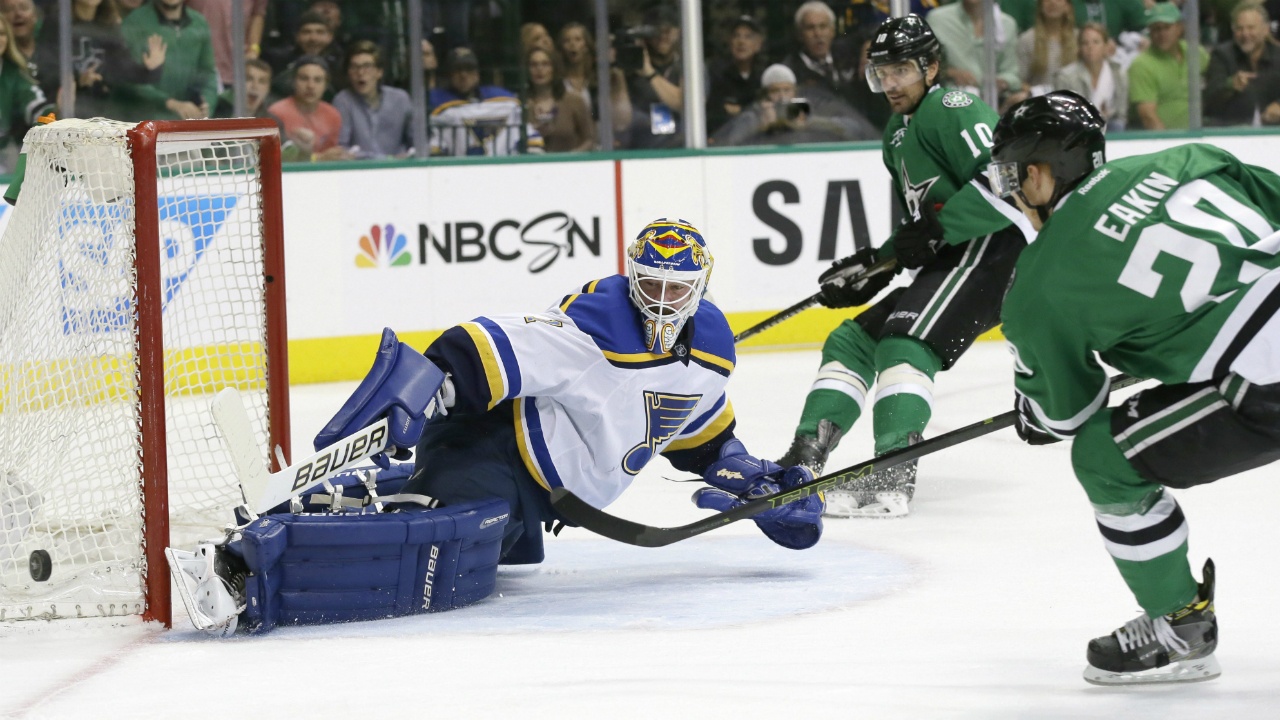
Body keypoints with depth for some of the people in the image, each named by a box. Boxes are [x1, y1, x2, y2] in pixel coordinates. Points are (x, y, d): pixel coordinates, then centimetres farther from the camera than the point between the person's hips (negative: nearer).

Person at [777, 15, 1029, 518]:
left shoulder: (950, 109, -8)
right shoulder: (899, 136, 22)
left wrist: (938, 229, -20)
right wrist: (873, 267, 14)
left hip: (994, 247, -11)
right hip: (952, 262, 11)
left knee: (903, 343, -27)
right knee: (851, 340, 10)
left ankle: (892, 479, -36)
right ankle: (803, 460, 6)